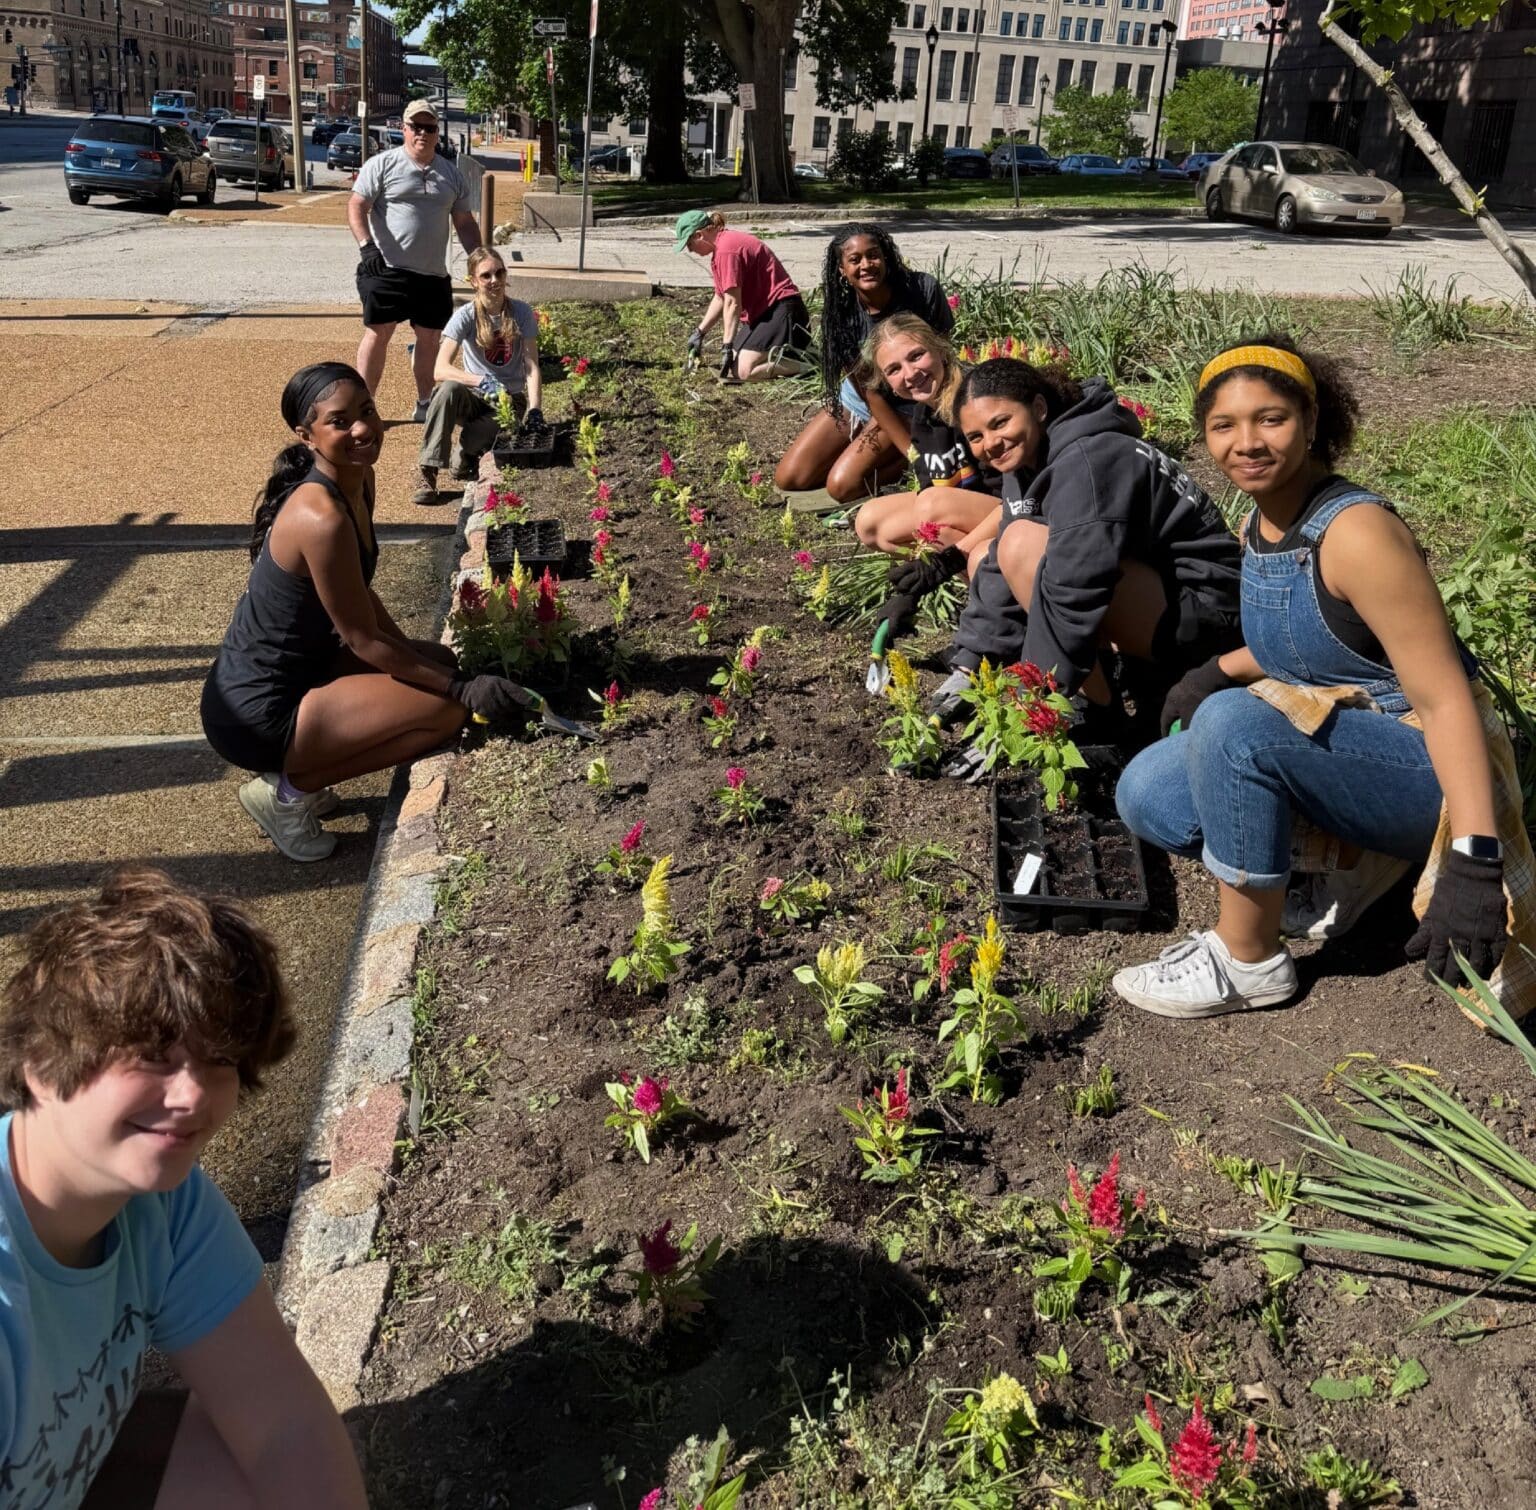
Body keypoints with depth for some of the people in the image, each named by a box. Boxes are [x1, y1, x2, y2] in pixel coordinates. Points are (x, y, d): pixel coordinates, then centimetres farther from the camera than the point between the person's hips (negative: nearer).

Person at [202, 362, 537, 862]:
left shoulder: (358, 480, 2)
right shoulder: (322, 517, -27)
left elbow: (359, 592, 15)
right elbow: (365, 639, -19)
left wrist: (410, 648, 8)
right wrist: (461, 688, -14)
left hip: (296, 669, 10)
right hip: (256, 714, -10)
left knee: (437, 661, 17)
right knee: (446, 709, -12)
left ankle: (292, 769, 14)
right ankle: (290, 789, -2)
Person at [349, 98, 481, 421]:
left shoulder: (451, 174, 14)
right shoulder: (382, 164, -1)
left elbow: (465, 222, 18)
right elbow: (356, 206, -6)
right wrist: (367, 246, -21)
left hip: (434, 274, 5)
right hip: (387, 270, -5)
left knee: (429, 336, 10)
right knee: (378, 333, -5)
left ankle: (425, 403, 23)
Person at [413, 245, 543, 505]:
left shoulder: (522, 313, -7)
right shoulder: (465, 316, -11)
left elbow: (532, 368, -11)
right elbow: (440, 370, -22)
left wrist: (534, 411, -27)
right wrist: (482, 382, -38)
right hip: (474, 398, 1)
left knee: (473, 441, -34)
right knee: (449, 389, -36)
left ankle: (466, 458, 5)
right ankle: (427, 471, -27)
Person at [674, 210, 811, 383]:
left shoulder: (726, 249, -20)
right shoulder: (720, 247, 12)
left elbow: (732, 303, -22)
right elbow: (720, 298, 19)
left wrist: (727, 348, -20)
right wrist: (699, 332, 19)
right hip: (762, 311, 11)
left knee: (744, 370, -21)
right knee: (731, 363, 6)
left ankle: (807, 362, -12)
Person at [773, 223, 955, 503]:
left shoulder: (923, 289, -22)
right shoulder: (840, 311, -17)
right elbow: (862, 383, -15)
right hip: (860, 399, 4)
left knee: (842, 484, -23)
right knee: (788, 478, -4)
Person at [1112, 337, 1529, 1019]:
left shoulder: (1357, 531, -23)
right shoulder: (1259, 525, 2)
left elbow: (1445, 697, -26)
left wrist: (1473, 859, -36)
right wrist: (1220, 669, -1)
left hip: (1423, 765, -8)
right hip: (1330, 740, 9)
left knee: (1234, 722, -33)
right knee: (1146, 795, -3)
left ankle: (1249, 961, -15)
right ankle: (1355, 857, 4)